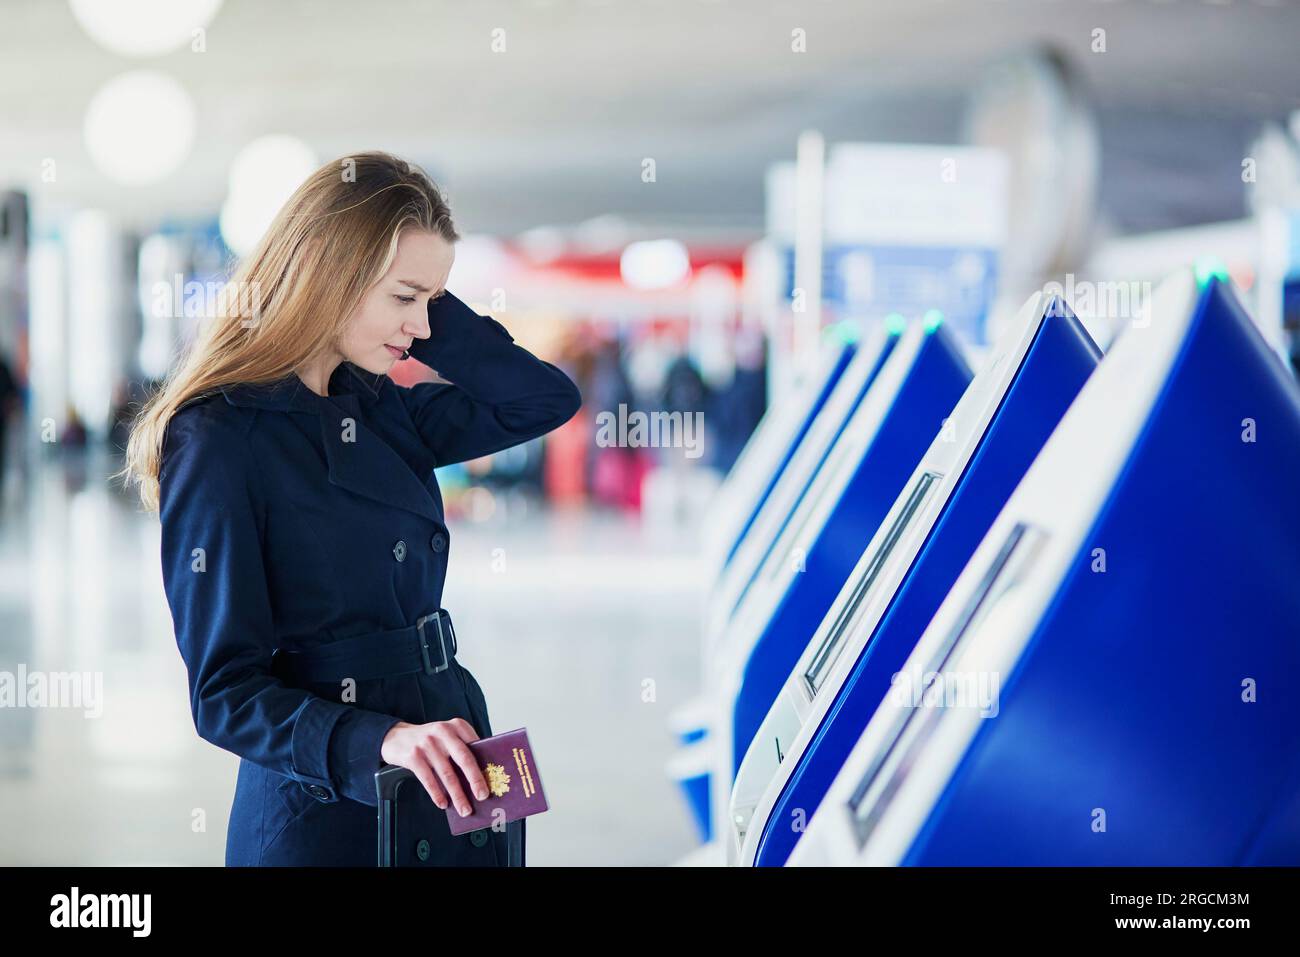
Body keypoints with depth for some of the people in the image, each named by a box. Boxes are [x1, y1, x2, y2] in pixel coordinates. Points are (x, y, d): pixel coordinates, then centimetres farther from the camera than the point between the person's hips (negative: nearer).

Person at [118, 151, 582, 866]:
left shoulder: (378, 411, 6)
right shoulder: (220, 441, -14)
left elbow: (548, 399, 12)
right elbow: (225, 692, -16)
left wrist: (429, 312, 1)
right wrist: (380, 739, -30)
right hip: (325, 820, -7)